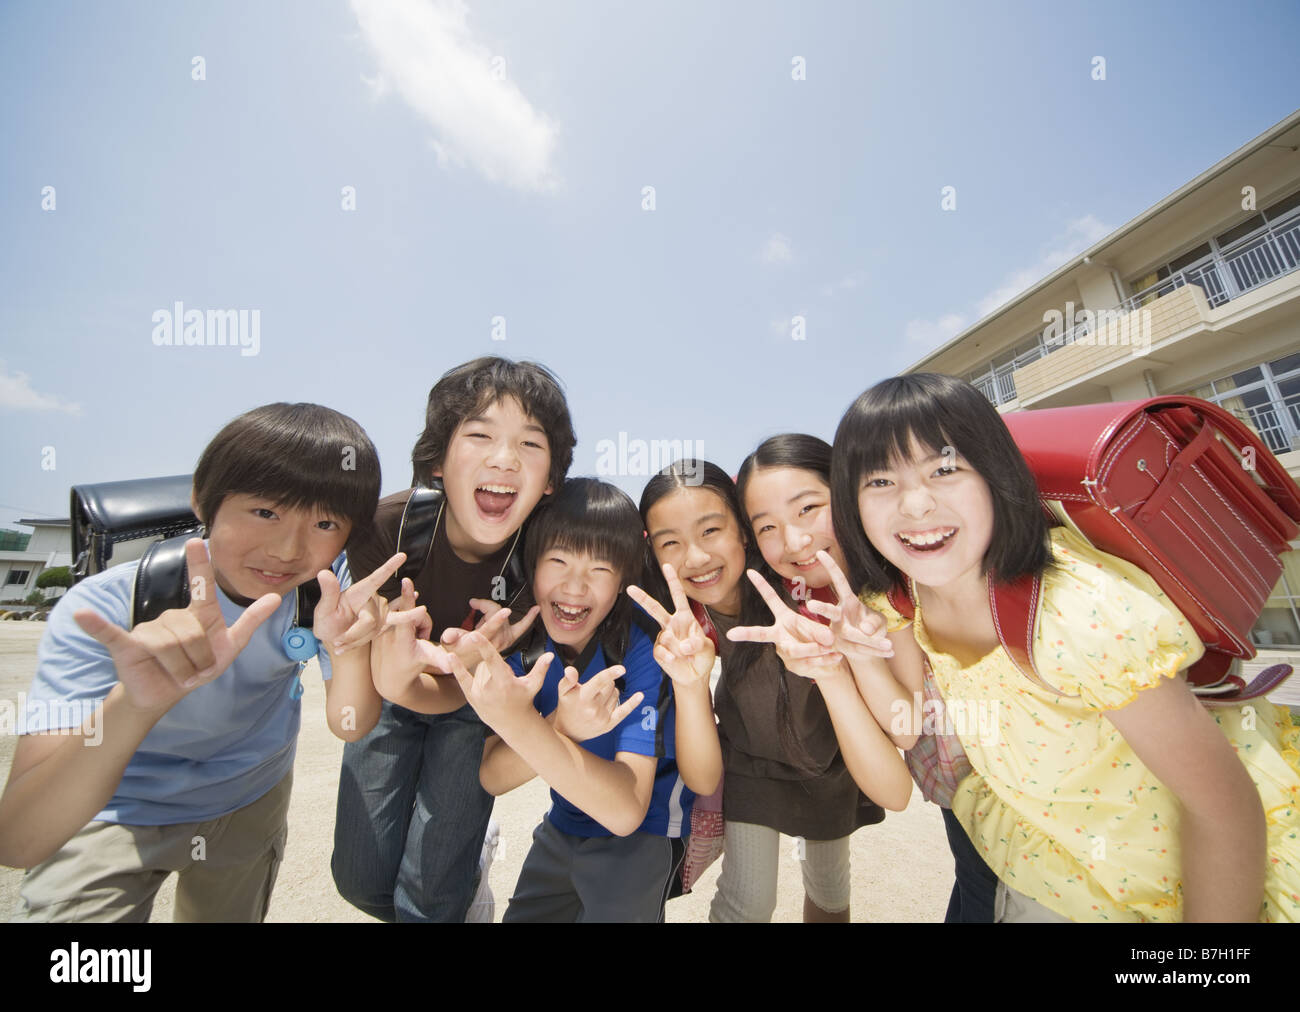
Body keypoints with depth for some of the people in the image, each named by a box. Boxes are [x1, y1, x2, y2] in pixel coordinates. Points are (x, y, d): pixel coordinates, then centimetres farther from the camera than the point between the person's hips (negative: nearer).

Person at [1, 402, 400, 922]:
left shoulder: (326, 584, -24)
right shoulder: (105, 608, -31)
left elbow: (350, 724, -24)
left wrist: (350, 645, -44)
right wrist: (135, 702, -54)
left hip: (251, 803, 3)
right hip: (115, 816, -2)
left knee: (230, 915, 22)